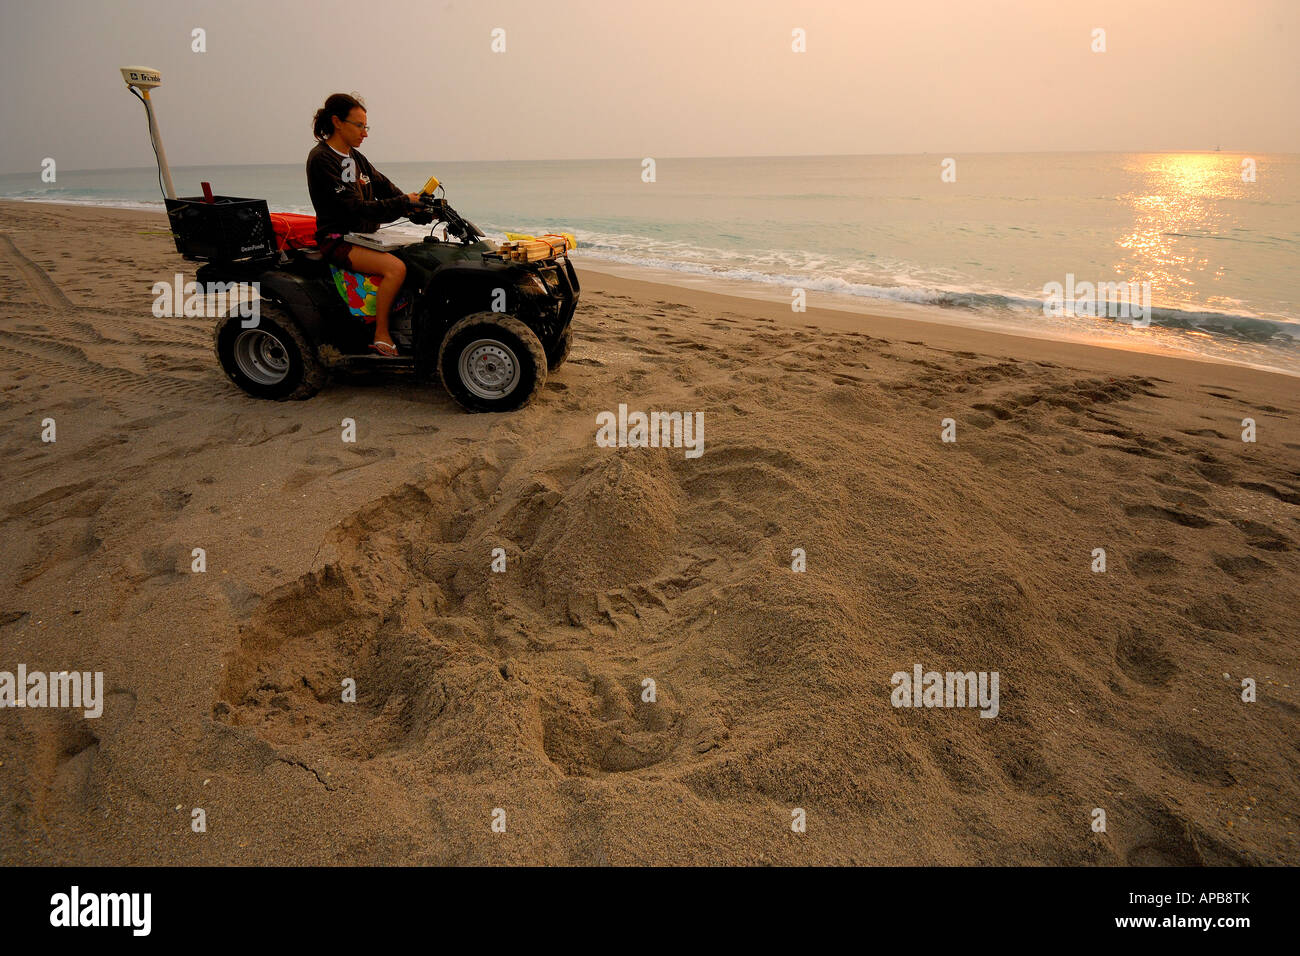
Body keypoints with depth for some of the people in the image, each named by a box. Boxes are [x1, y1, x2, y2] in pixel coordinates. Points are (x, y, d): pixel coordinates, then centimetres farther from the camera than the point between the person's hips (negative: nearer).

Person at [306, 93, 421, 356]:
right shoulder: (321, 159, -13)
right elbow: (355, 207, -21)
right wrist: (404, 203, -21)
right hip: (338, 241, -9)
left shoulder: (355, 157, 15)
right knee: (396, 267, -29)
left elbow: (384, 188, 12)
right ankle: (381, 337, -22)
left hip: (364, 235, 9)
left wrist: (418, 206, -6)